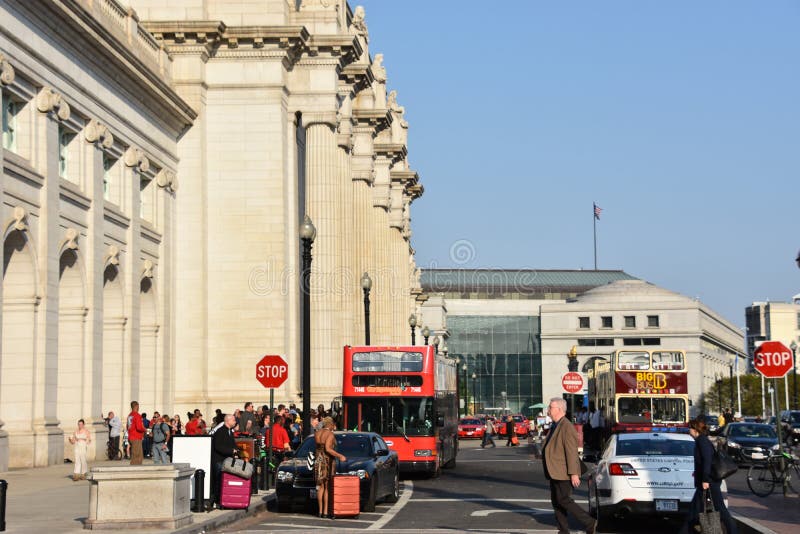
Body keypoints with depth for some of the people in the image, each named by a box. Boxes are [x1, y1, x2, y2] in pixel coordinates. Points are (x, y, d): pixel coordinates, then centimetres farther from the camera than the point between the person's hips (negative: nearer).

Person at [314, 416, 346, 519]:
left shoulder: (317, 433, 7)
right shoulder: (330, 434, -12)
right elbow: (327, 449, -22)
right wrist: (339, 456, -18)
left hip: (318, 460, 6)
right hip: (328, 461, -6)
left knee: (320, 487, 11)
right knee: (327, 487, -2)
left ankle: (320, 511, 11)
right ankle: (326, 511, -3)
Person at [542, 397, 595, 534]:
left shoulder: (567, 427, -17)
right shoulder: (555, 426, 14)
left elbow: (572, 452, -21)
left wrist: (574, 474, -23)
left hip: (564, 472, -10)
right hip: (555, 473, 10)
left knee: (563, 500, -10)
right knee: (556, 501, 10)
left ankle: (590, 523, -4)